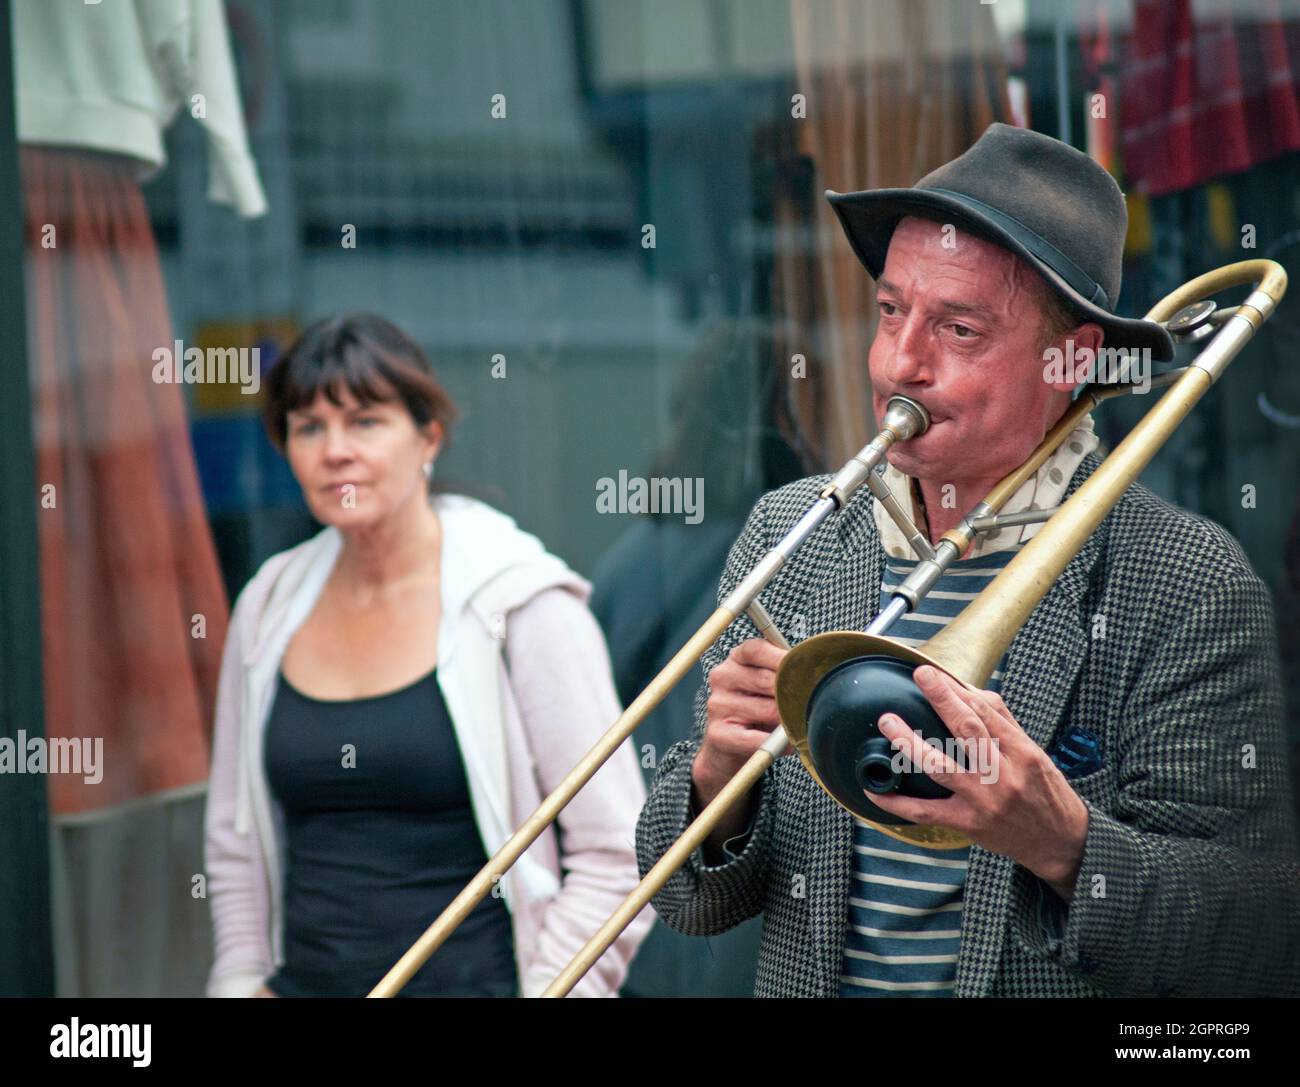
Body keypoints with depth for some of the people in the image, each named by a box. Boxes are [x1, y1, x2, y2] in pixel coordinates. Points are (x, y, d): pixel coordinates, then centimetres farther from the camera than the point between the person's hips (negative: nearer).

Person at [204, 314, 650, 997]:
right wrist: (243, 978, 10)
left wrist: (547, 989, -11)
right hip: (304, 982, 4)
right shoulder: (269, 608, 10)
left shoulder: (522, 603, -5)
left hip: (475, 980, -3)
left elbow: (615, 852, -6)